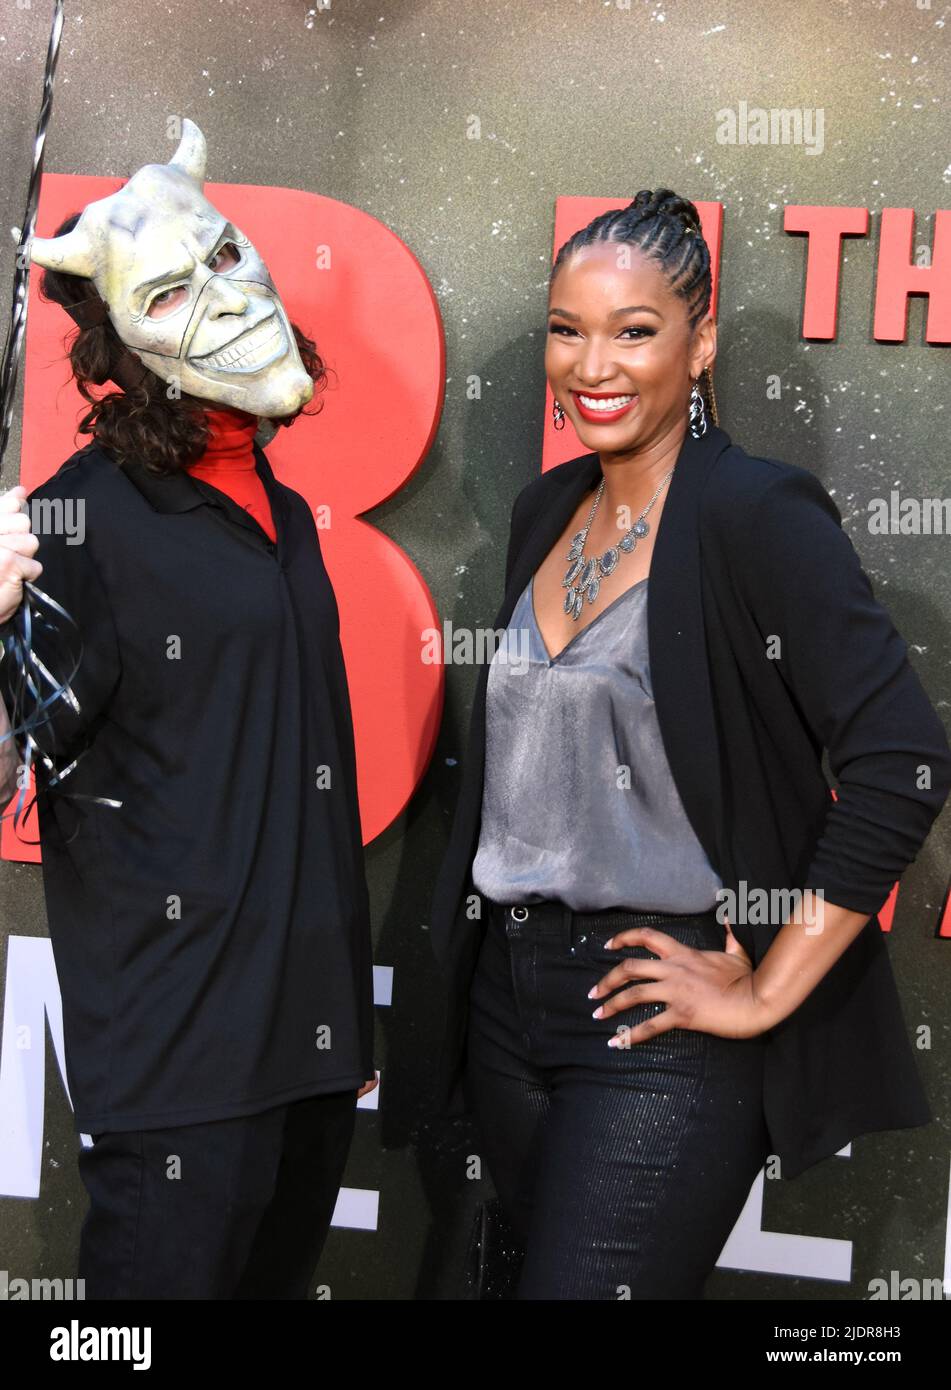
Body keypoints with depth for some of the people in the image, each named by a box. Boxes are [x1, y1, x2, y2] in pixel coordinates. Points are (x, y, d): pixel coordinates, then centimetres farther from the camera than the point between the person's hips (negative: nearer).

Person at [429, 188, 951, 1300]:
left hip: (662, 1021, -7)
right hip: (510, 994, 7)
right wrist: (482, 938, 15)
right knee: (537, 1267, 17)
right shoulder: (549, 508, 9)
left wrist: (765, 996, -18)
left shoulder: (758, 516, -13)